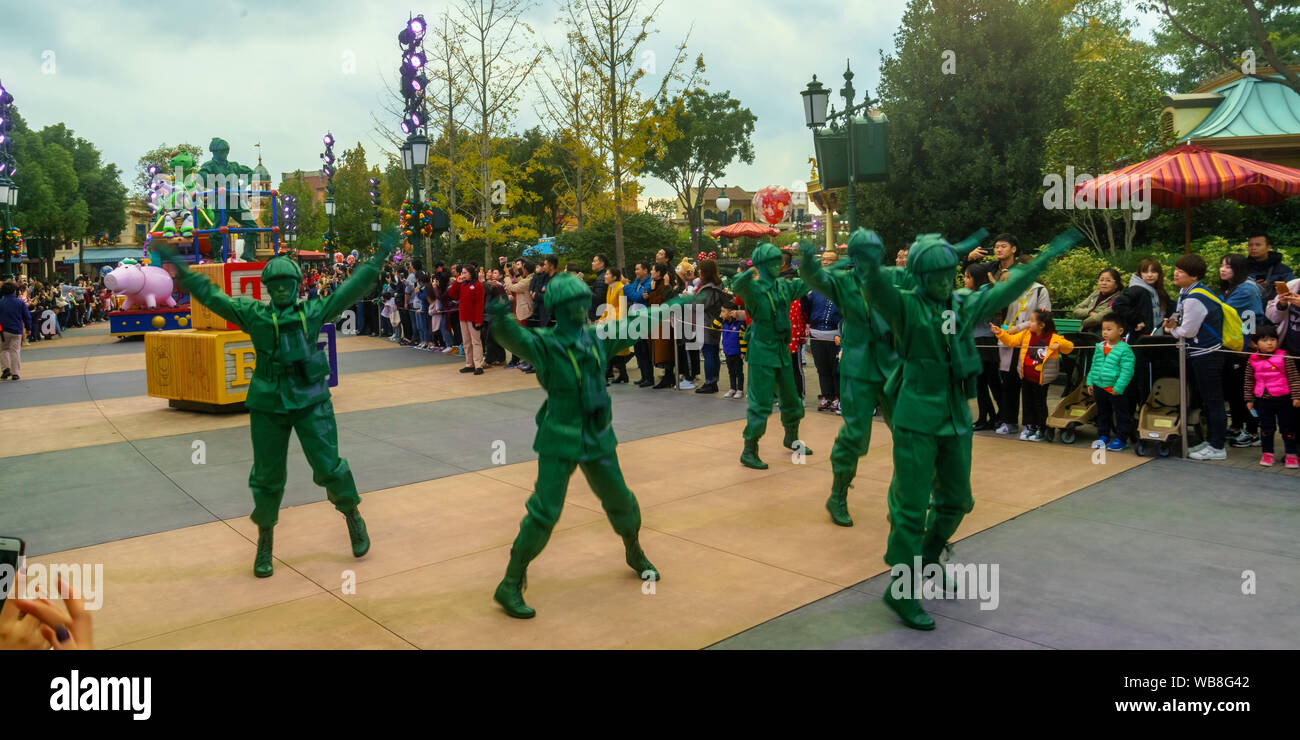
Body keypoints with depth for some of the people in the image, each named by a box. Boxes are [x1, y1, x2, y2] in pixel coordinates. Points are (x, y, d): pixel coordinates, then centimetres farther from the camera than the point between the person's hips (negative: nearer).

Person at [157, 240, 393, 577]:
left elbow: (351, 288, 5)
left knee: (329, 466, -3)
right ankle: (265, 543, 24)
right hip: (269, 405, 1)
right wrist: (180, 267, 6)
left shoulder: (313, 311, 4)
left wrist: (379, 258, 3)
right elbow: (210, 295, 8)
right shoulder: (254, 315, 5)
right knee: (267, 475, 7)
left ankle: (353, 517, 22)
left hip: (310, 400, -1)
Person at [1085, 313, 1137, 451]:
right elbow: (1094, 366, 15)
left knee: (1121, 414, 6)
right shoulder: (1099, 347, 7)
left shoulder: (1125, 349, -14)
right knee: (1102, 413, 17)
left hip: (1116, 389, -6)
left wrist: (1118, 388, -21)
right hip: (1099, 387, 7)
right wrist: (1090, 382, 11)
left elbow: (1127, 371, -17)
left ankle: (1121, 439, 16)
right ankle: (1103, 436, 29)